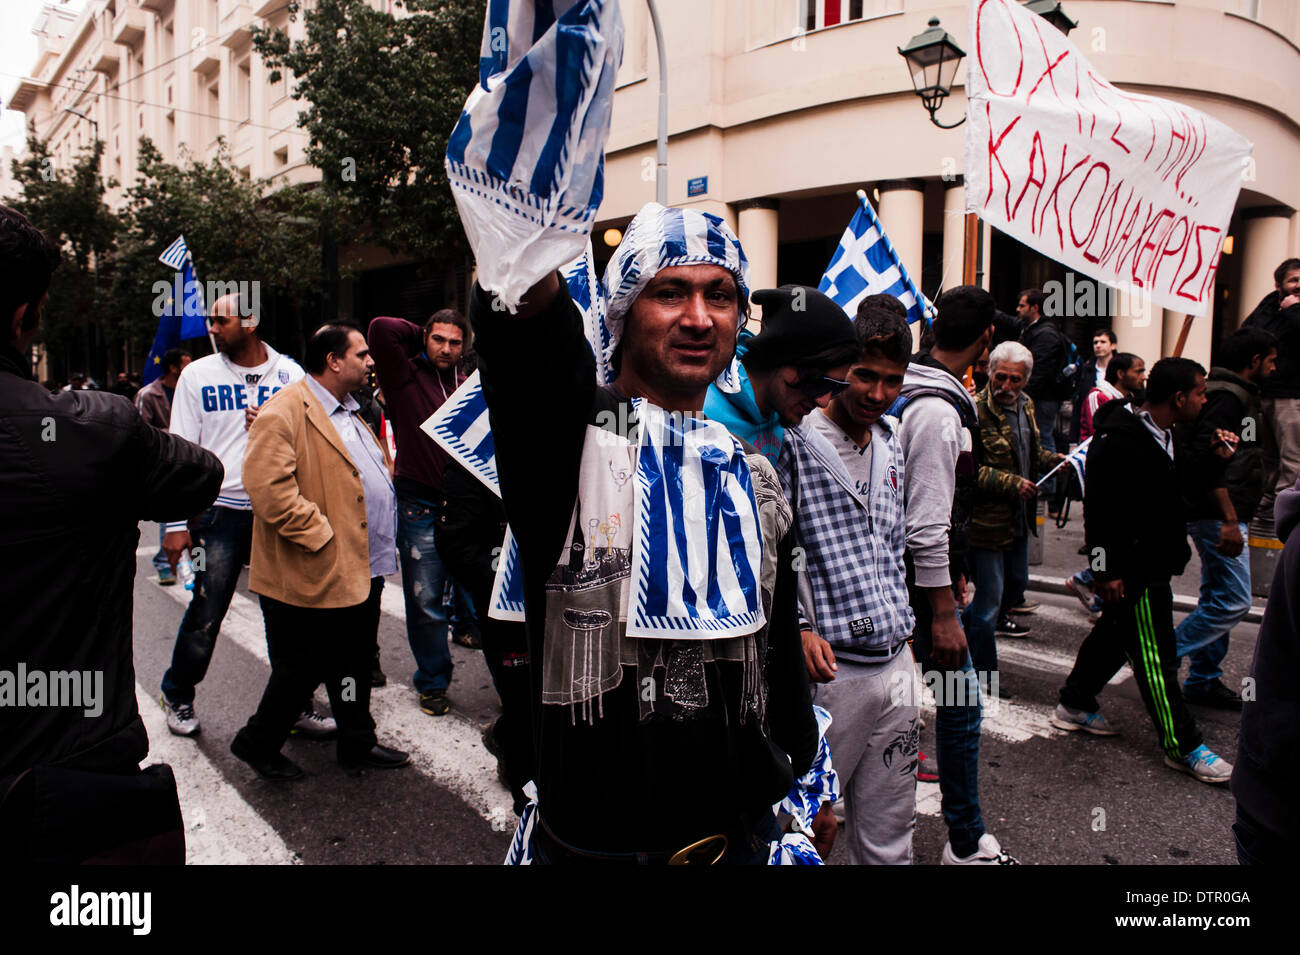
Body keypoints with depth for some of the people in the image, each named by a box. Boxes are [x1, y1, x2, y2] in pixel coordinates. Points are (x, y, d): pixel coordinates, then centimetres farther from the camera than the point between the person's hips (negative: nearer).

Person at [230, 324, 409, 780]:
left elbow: (379, 467, 28)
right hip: (313, 576, -9)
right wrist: (320, 534, -23)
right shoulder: (284, 414, -16)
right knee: (303, 669, 5)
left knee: (355, 664, 18)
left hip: (361, 570, 9)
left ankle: (358, 745, 31)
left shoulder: (351, 411, 16)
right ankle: (257, 743, 27)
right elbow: (267, 487, -25)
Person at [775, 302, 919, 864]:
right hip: (829, 667, -6)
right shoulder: (796, 442, -10)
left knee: (888, 839, 16)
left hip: (896, 663, 7)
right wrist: (798, 629, -18)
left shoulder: (891, 447, 12)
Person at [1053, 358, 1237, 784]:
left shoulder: (1162, 436, 9)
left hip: (1153, 563, 11)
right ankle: (1182, 747, 9)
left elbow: (1175, 486, 23)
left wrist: (1212, 458, 7)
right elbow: (1099, 509, -24)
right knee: (1154, 655, -1)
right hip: (1132, 570, -11)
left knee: (1114, 633, 20)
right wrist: (1107, 570, -22)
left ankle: (1074, 705, 35)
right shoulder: (1119, 441, -23)